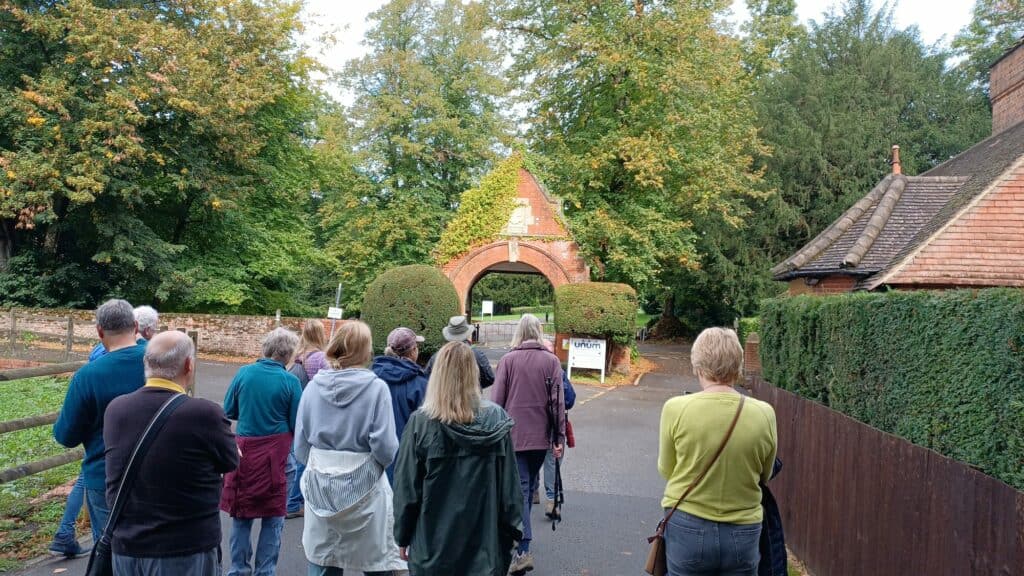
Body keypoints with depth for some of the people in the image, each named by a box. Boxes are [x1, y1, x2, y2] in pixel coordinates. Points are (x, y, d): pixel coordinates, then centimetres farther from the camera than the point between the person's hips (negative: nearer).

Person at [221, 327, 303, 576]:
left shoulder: (243, 373, -3)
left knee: (241, 513, 18)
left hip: (244, 449, 3)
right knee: (273, 516, 12)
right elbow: (297, 424, -7)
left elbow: (229, 411, 6)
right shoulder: (290, 382, -12)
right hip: (275, 453, -3)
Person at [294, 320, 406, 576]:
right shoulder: (376, 387, -13)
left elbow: (300, 446, 3)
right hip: (364, 486, -3)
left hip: (320, 486, 4)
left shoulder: (314, 386, -2)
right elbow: (386, 448, -15)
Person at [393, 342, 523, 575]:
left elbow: (406, 487, -7)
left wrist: (402, 536, 6)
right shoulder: (496, 418, -9)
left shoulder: (420, 422, -13)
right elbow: (509, 483, -5)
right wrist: (511, 531, 7)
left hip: (433, 545, -1)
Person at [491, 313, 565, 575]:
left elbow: (496, 399, -3)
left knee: (519, 488, -1)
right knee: (530, 486, 18)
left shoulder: (508, 360, -3)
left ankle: (523, 549, -11)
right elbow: (558, 402, -2)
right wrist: (559, 438, 2)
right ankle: (520, 533, 33)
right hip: (540, 436, 2)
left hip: (513, 435, -2)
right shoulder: (552, 361, 0)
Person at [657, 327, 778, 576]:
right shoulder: (764, 414, -10)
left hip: (687, 529, -1)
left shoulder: (676, 408, -15)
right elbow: (764, 476, 5)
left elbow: (666, 470, -1)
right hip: (743, 533, 1)